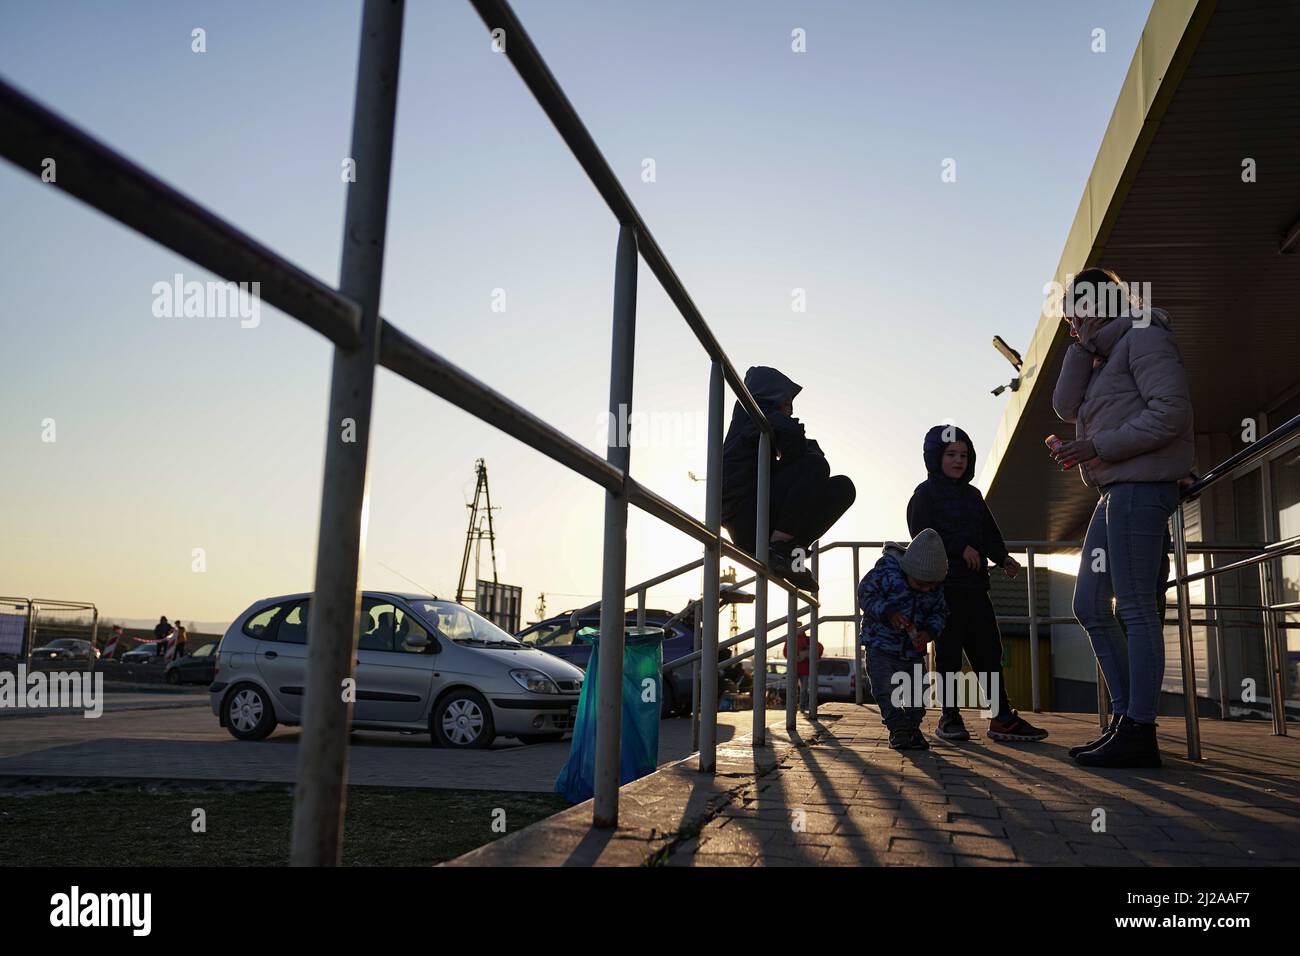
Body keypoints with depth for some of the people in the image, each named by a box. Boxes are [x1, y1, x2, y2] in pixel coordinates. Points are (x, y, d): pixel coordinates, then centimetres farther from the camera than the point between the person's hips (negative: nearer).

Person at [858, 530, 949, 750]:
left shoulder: (936, 588, -5)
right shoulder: (886, 570, -22)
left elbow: (940, 612, 5)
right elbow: (865, 594, -17)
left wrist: (930, 631, -16)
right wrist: (888, 613, -29)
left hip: (914, 647, 4)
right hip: (882, 643, -4)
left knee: (917, 690, 8)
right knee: (885, 688, -10)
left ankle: (912, 727, 26)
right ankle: (897, 728, 3)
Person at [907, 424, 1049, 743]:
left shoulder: (972, 495, 19)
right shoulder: (925, 493, 0)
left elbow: (989, 533, 16)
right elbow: (923, 534, -11)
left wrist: (1003, 558, -3)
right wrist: (962, 548, -16)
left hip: (974, 585, 6)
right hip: (943, 585, -6)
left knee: (989, 650, 5)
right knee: (948, 651, -1)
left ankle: (1002, 717, 9)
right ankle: (950, 717, 7)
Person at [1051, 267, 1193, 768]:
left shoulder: (1144, 336, -4)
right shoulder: (1103, 357, 23)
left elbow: (1171, 411, -16)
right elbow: (1066, 406, 10)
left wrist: (1098, 446, -17)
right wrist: (1085, 346, 6)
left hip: (1140, 486, -10)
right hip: (1115, 492, 10)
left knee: (1135, 608, -9)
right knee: (1090, 606, 8)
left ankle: (1139, 732, -6)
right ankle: (1125, 716, 12)